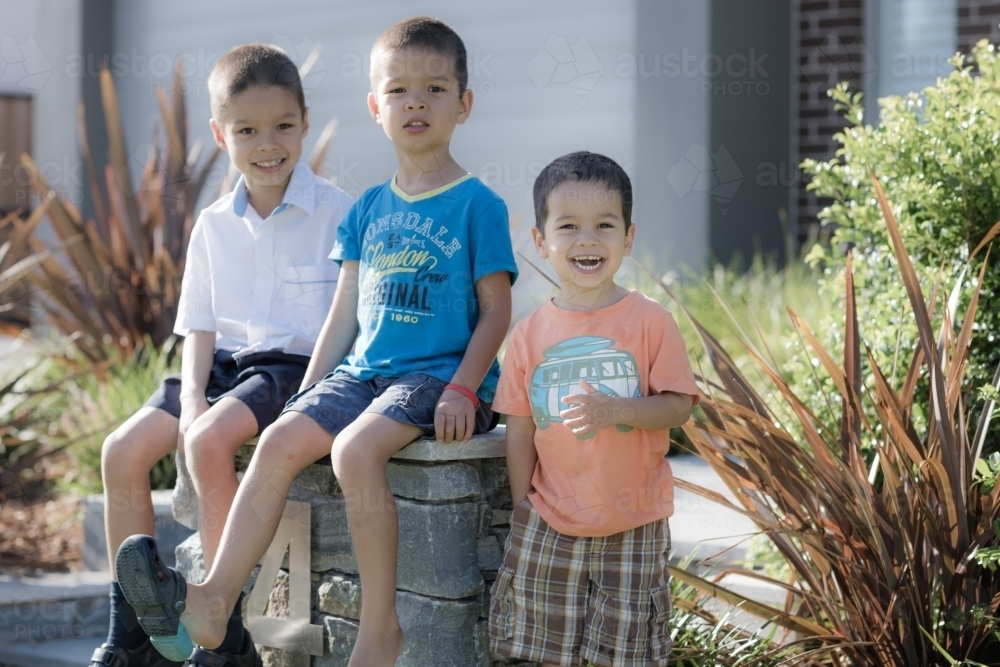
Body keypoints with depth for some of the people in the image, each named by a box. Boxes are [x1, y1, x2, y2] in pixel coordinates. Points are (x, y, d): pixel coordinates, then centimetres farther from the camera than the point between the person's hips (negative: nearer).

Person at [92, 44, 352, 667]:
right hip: (225, 361, 6)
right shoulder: (214, 225, 10)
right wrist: (191, 396, -7)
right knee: (123, 449, -12)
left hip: (295, 364, -6)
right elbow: (200, 325, 11)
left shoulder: (338, 213, -6)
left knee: (207, 443, -31)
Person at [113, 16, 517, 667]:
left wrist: (463, 389, -16)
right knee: (280, 441, -18)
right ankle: (215, 600, -22)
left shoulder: (478, 205, -2)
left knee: (355, 448, -31)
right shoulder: (367, 210, 15)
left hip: (439, 373, -6)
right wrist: (309, 392, 10)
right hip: (363, 370, 6)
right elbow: (345, 312, 17)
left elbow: (496, 309, -3)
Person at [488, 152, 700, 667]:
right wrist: (522, 511, 1)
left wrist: (615, 410, -25)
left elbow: (677, 406, -9)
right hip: (549, 524, 2)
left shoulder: (649, 322, -7)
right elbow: (520, 431, 4)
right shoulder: (530, 335, 0)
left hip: (632, 523, -2)